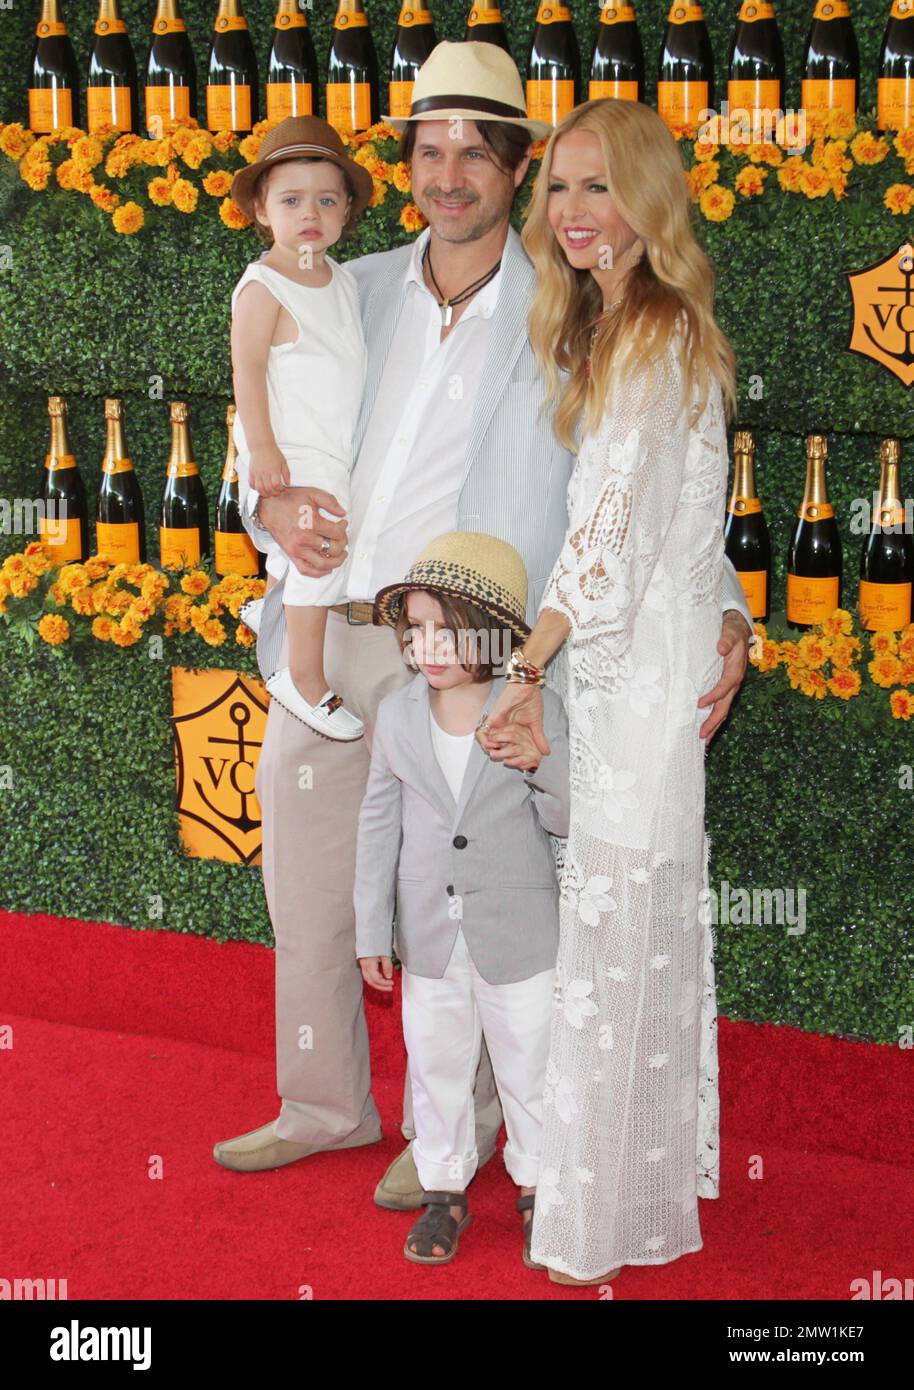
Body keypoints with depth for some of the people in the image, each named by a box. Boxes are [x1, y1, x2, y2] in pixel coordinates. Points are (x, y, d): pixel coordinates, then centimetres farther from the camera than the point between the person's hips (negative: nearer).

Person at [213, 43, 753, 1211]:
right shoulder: (358, 293, 9)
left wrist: (723, 619, -18)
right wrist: (275, 510, -8)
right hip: (321, 637, 5)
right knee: (305, 887, 15)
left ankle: (456, 1127, 26)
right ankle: (325, 1105, 35)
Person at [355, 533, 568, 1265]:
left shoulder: (538, 711, -11)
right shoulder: (397, 716, -3)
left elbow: (569, 819, -9)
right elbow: (379, 825, 3)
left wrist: (546, 763, -30)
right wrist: (372, 931, 4)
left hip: (519, 937, -2)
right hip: (431, 938, 3)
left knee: (528, 1066, 11)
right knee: (437, 1066, 14)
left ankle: (537, 1185, 30)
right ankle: (445, 1190, 30)